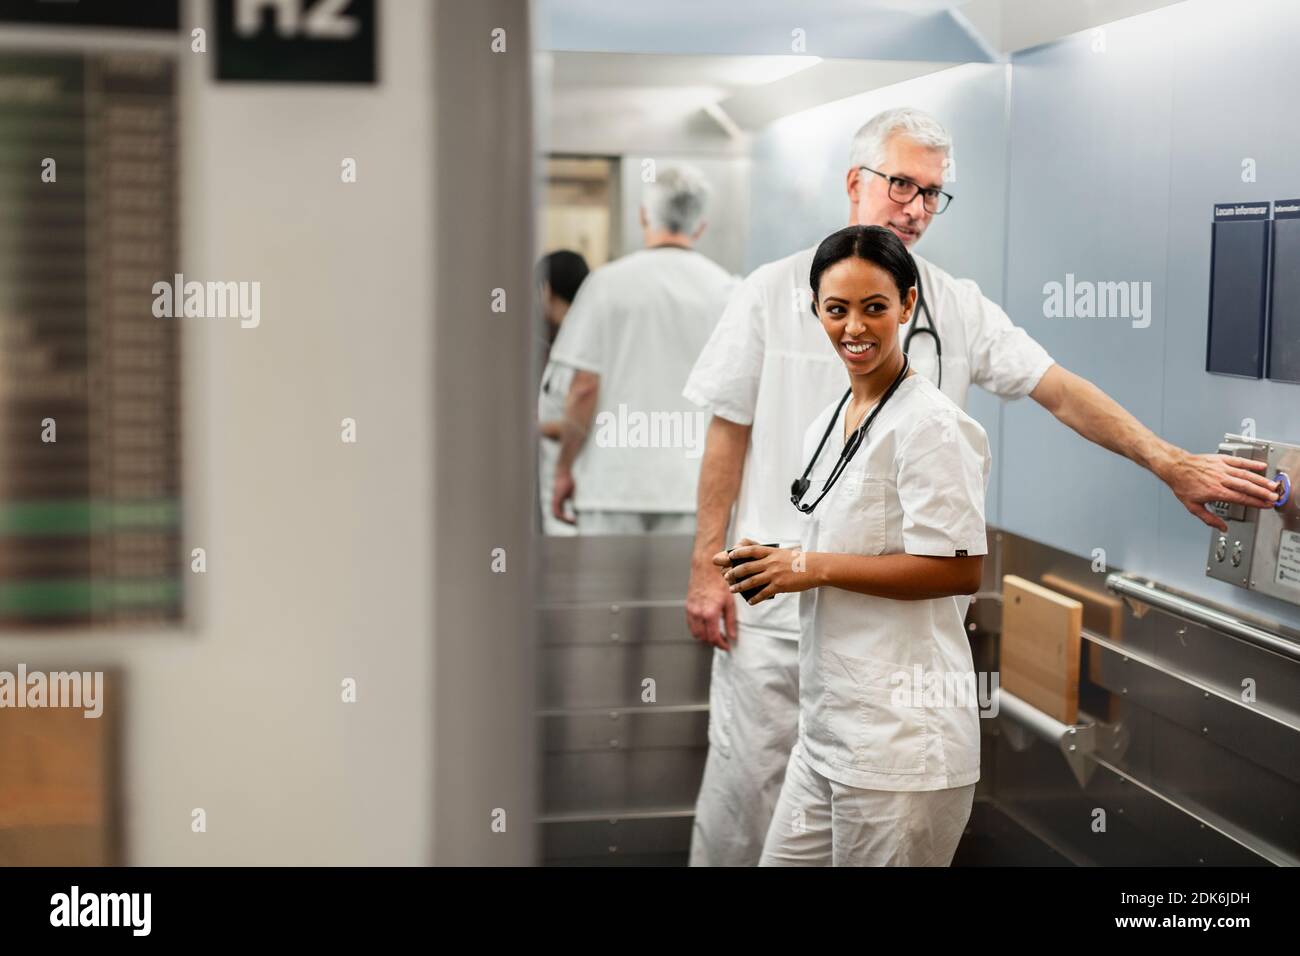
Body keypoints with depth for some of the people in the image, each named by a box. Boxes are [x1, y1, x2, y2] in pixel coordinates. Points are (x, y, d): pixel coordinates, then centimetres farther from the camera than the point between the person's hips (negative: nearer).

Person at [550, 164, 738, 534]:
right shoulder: (727, 290, 3)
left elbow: (585, 389, -5)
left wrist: (564, 469, 4)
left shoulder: (608, 282, -3)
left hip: (614, 485, -2)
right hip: (694, 487, 2)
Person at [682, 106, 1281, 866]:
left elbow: (1063, 393, 1)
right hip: (775, 597, -2)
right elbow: (729, 433, 1)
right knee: (744, 788, 1)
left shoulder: (959, 309, 4)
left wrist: (1172, 464, -8)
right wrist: (707, 568, -2)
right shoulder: (775, 292, -1)